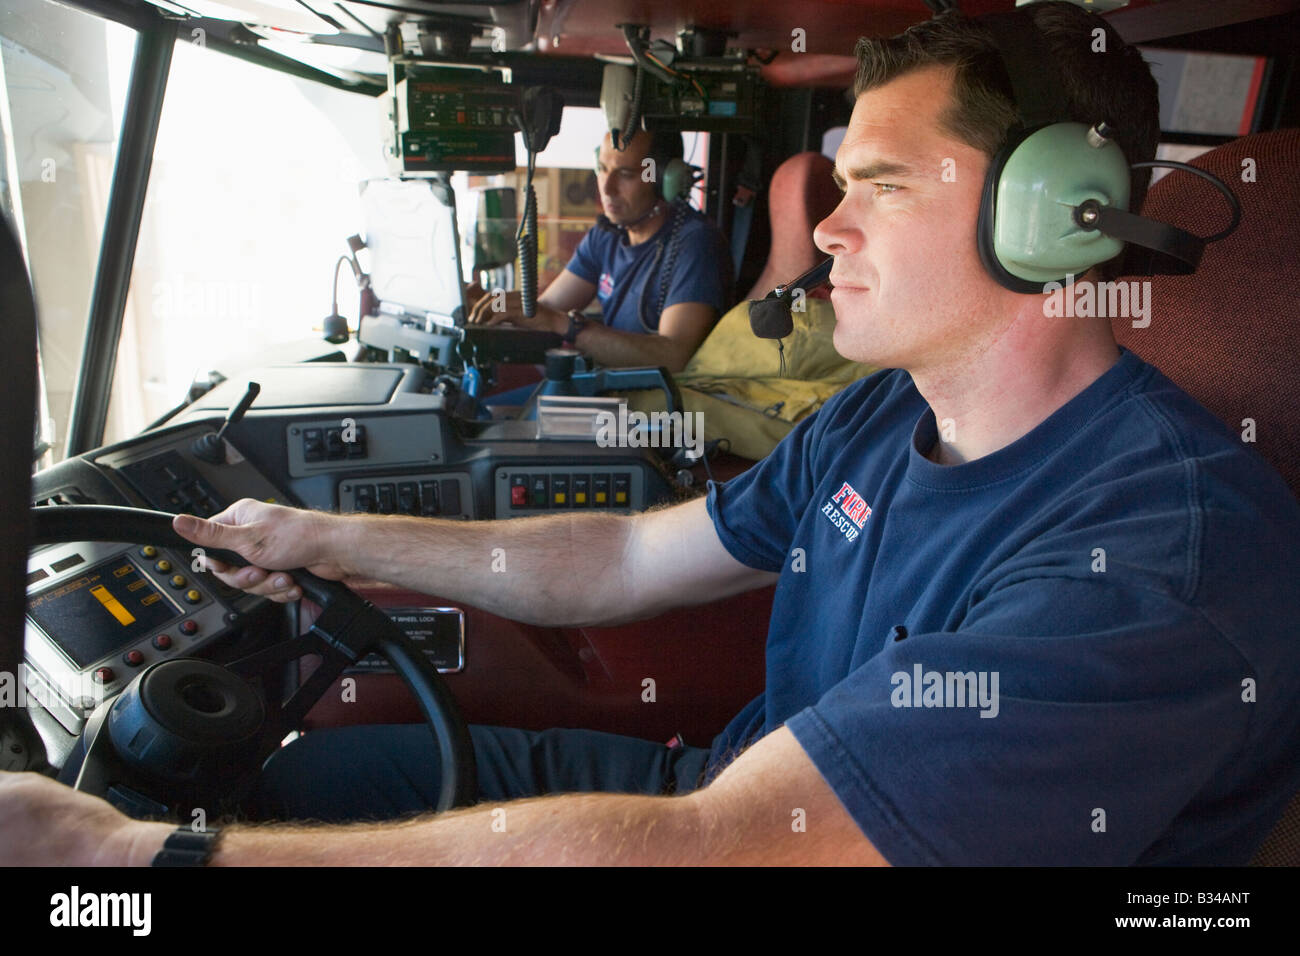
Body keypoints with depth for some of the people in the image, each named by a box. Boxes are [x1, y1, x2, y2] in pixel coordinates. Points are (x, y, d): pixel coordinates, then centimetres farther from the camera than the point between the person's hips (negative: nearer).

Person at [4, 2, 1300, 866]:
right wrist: (331, 540, 2)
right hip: (733, 786, 7)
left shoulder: (1167, 550, -30)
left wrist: (127, 853, -33)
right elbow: (621, 561, 5)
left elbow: (697, 847, -36)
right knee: (310, 771, 8)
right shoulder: (881, 415, 0)